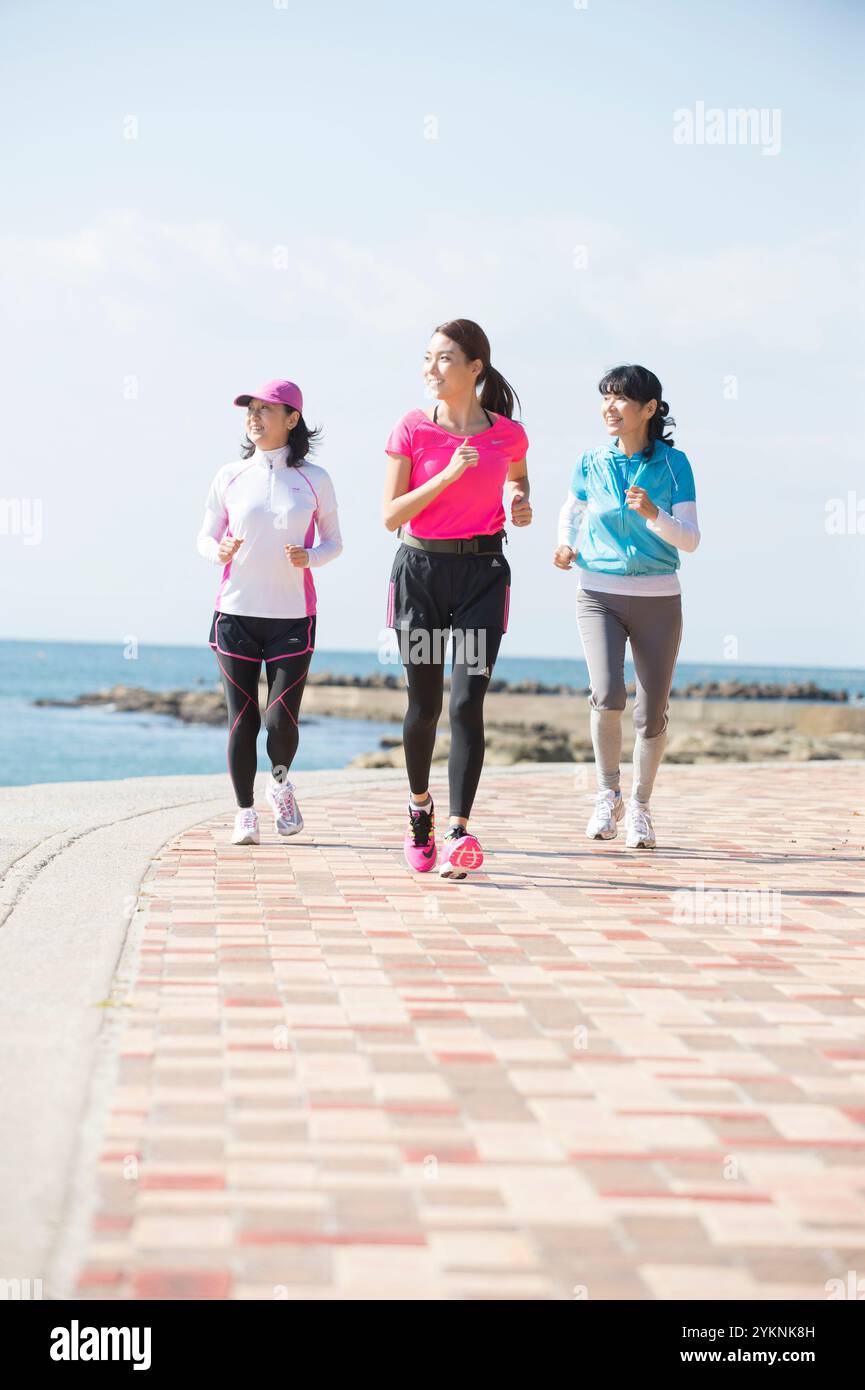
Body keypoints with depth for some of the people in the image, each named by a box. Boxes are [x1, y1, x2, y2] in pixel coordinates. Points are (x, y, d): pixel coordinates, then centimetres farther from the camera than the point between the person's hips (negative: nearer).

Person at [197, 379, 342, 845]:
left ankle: (280, 783, 25)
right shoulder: (229, 477, 4)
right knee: (242, 720, 0)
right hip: (236, 613, 1)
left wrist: (310, 557, -12)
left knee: (282, 720, -7)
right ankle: (245, 813, 14)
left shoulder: (314, 480, 2)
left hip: (293, 617, -1)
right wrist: (219, 551, -12)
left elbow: (333, 541, 9)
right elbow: (205, 537, 11)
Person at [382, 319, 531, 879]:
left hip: (482, 571, 0)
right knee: (425, 703, 6)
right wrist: (447, 476, -20)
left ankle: (459, 833, -12)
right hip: (421, 569, 0)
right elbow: (391, 515, -9)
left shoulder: (507, 433, 0)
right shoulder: (412, 429, -4)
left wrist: (520, 502, 1)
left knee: (468, 701, -11)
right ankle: (420, 804, 33)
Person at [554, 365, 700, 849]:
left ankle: (640, 807, 22)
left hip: (658, 599, 0)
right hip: (600, 595, 0)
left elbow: (690, 540, -8)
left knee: (653, 712, 1)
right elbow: (571, 511, 21)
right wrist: (565, 545, 1)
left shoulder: (673, 464, -4)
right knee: (608, 695, -20)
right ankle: (608, 796, 2)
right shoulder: (592, 464, 1)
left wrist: (653, 514, -25)